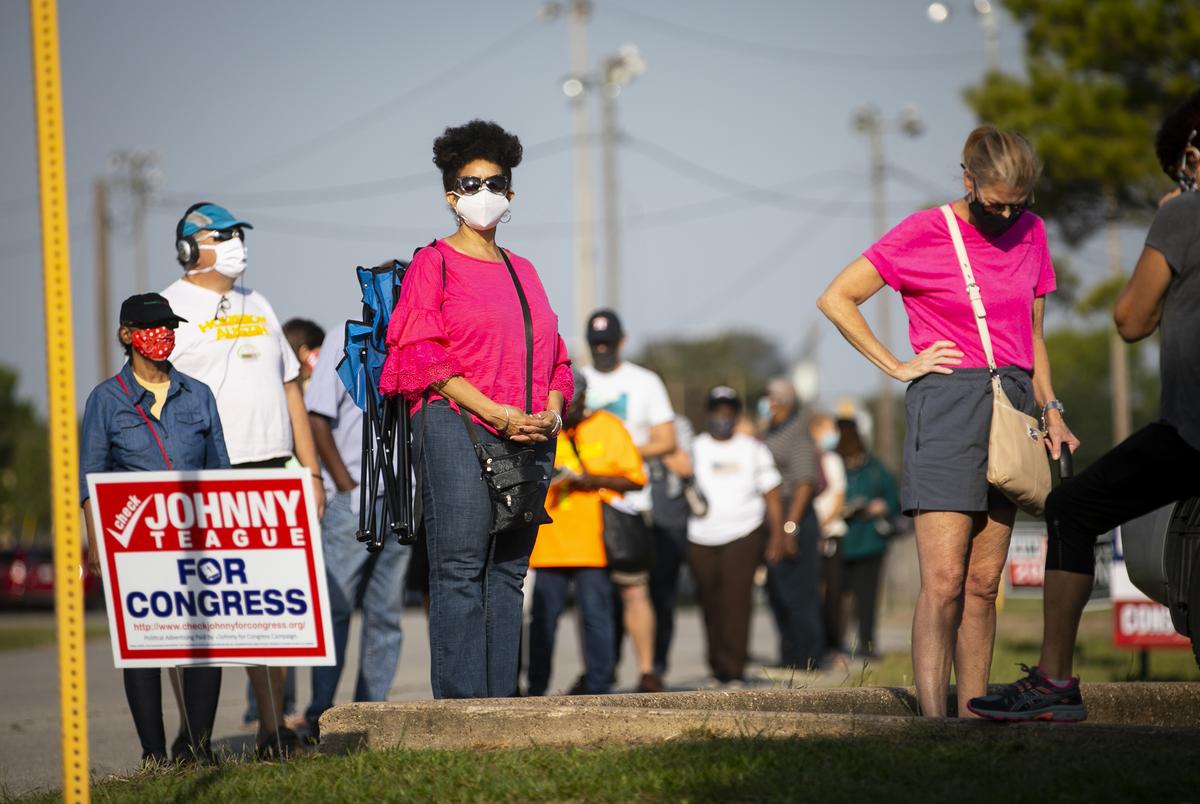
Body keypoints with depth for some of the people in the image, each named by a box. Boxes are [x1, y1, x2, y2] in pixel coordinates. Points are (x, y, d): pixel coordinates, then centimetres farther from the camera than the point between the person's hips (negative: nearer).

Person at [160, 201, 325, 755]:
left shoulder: (257, 306, 20)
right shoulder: (170, 308, 0)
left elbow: (290, 390, 22)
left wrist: (311, 470, 16)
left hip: (270, 471, 6)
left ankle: (273, 729, 7)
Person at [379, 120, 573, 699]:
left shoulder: (522, 271, 21)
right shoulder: (434, 264, 3)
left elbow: (553, 357, 21)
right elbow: (424, 356, -7)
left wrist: (551, 412, 0)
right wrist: (497, 414, -14)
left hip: (529, 436, 6)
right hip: (458, 430, -6)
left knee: (509, 572, 5)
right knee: (460, 571, -10)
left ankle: (502, 697, 7)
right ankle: (461, 703, -12)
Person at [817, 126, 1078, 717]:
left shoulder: (1030, 233, 12)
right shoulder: (923, 234, -4)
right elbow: (836, 299, -2)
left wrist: (1051, 411, 11)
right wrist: (898, 367, -5)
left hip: (1011, 406, 5)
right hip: (948, 406, -5)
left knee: (983, 582, 4)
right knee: (944, 581, -12)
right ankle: (933, 720, -15)